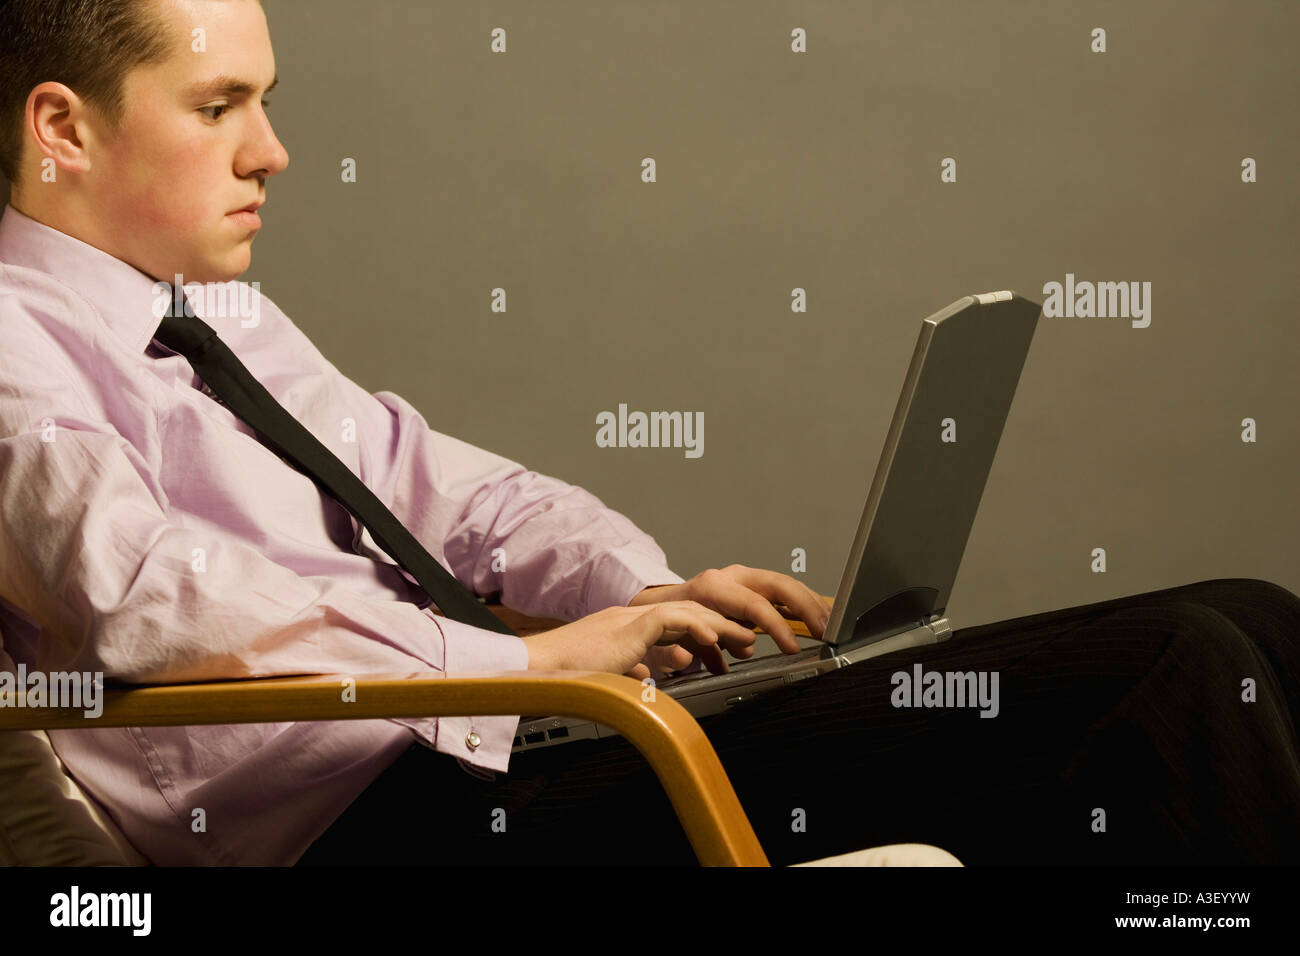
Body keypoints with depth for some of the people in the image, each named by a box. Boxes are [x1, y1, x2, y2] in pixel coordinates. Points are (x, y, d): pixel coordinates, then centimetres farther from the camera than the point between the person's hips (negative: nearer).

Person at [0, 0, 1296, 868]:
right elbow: (139, 588, -20)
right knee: (1174, 677, -21)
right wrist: (524, 659, -18)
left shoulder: (225, 320, 26)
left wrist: (658, 598, 5)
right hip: (390, 816, -9)